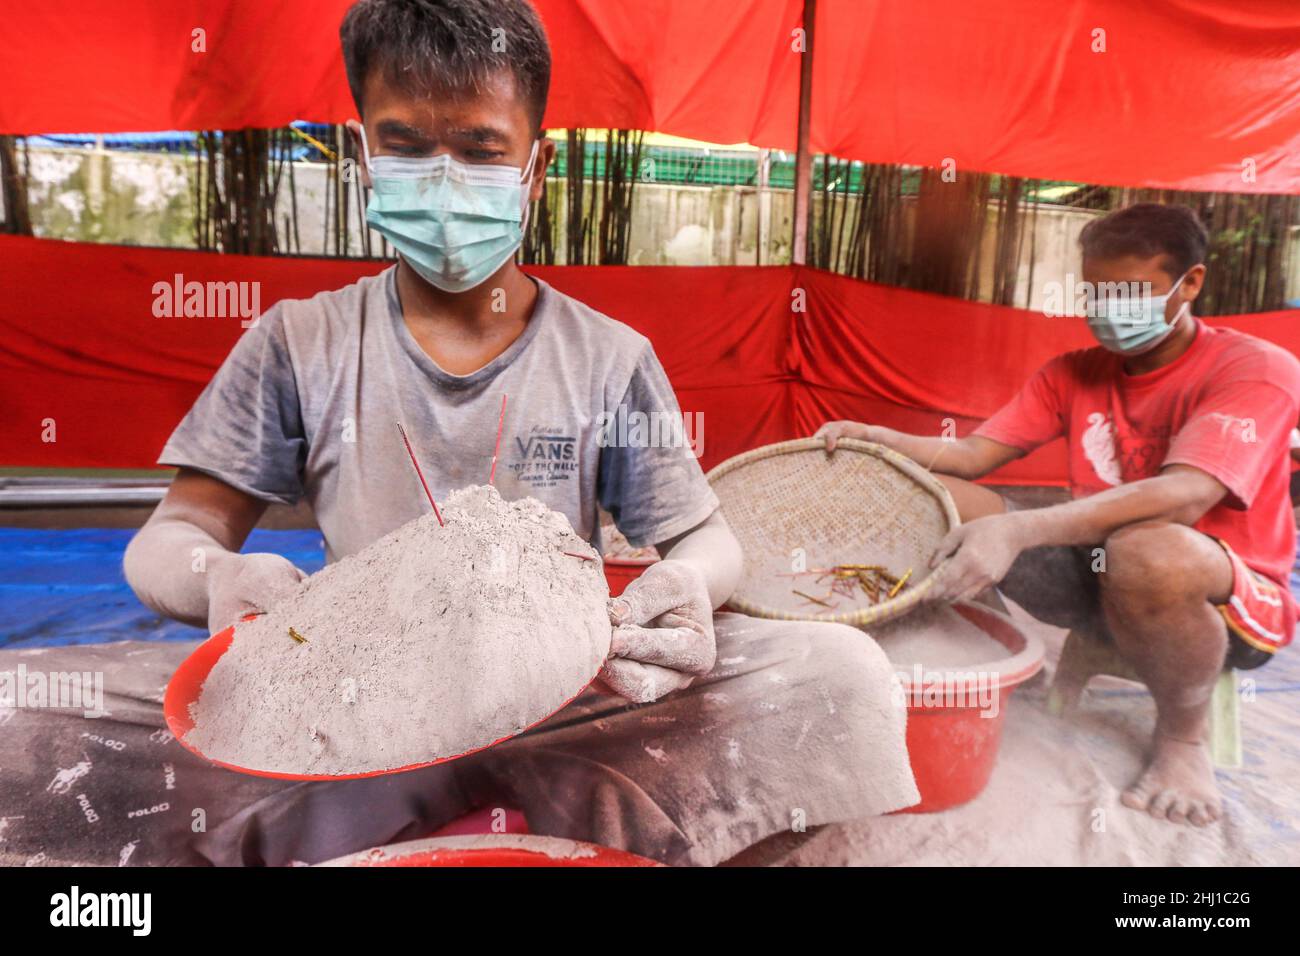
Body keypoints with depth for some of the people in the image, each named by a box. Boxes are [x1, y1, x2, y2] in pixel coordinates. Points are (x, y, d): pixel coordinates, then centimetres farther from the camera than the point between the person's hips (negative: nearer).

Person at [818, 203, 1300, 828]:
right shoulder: (1074, 373, 3)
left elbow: (1185, 497, -33)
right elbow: (973, 456, -2)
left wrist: (1017, 529, -45)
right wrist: (875, 437, -21)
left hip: (1227, 599, -5)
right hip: (1099, 572, 5)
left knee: (1147, 549, -42)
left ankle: (1183, 734, -10)